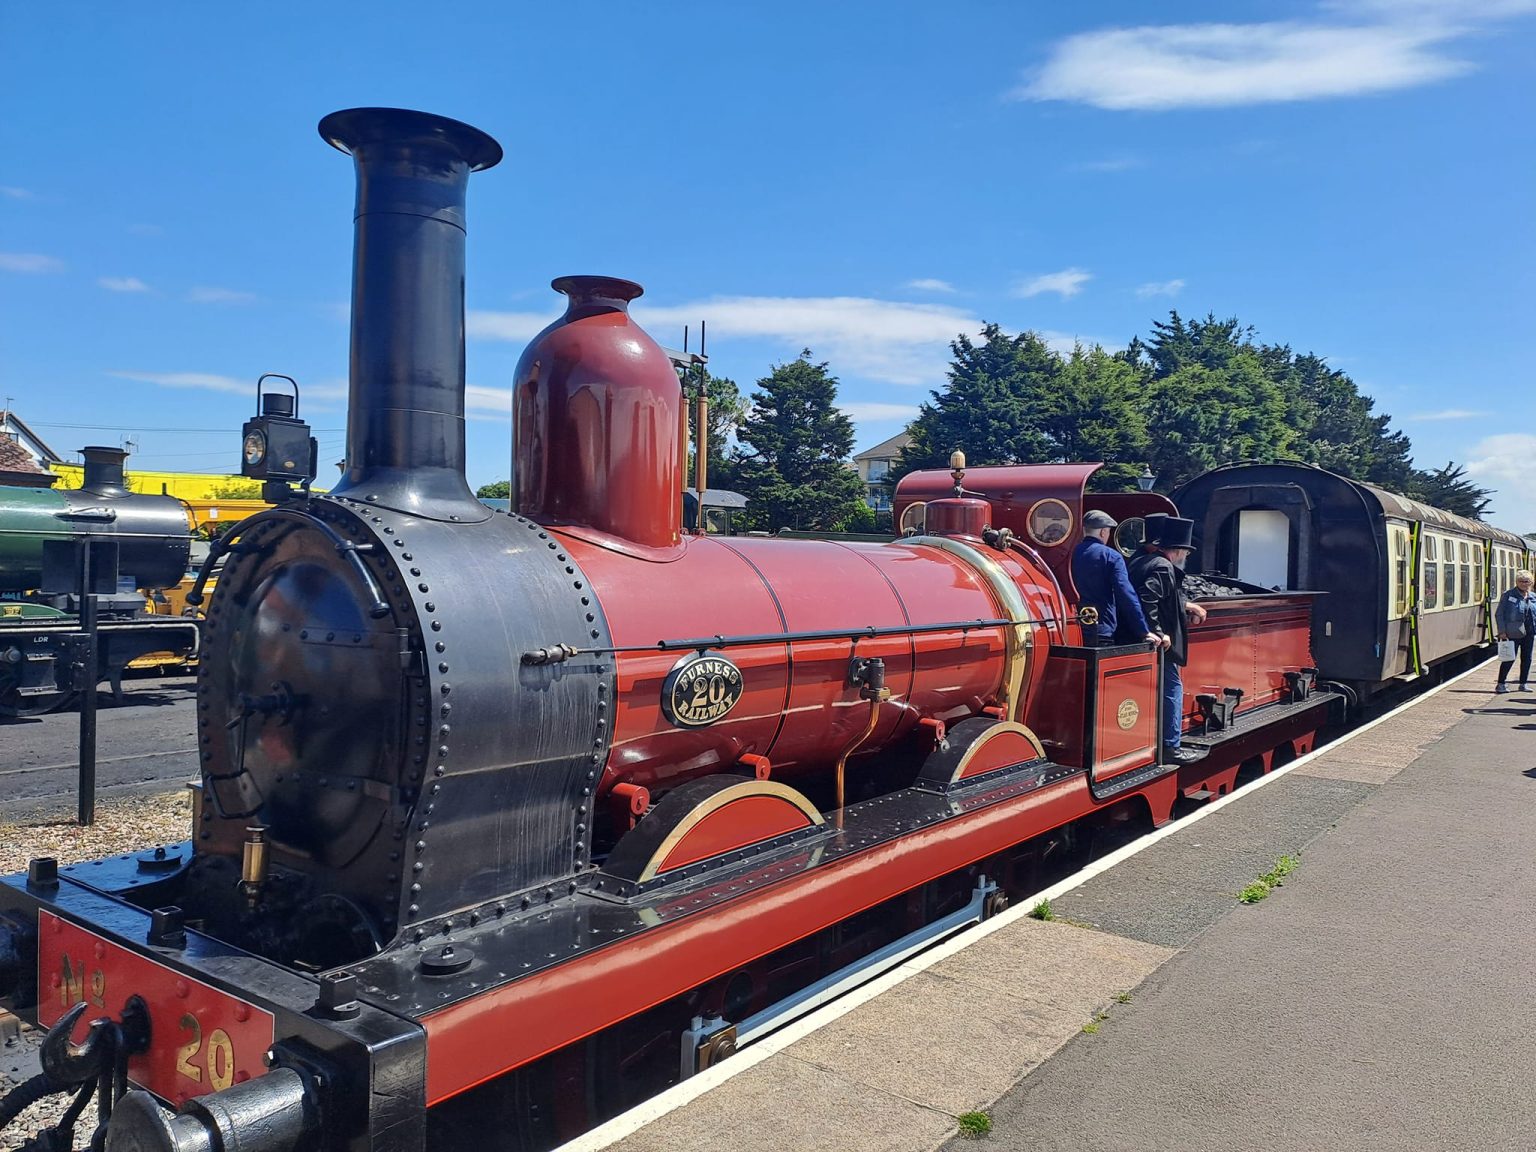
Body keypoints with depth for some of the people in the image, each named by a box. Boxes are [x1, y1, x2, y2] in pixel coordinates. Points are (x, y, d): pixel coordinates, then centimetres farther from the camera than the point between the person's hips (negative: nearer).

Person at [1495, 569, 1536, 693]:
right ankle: (1501, 684, 3)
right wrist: (1502, 631, -13)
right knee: (1509, 658, -4)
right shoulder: (1508, 596, -6)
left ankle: (1523, 684, 20)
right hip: (1513, 633, -6)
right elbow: (1499, 614, -7)